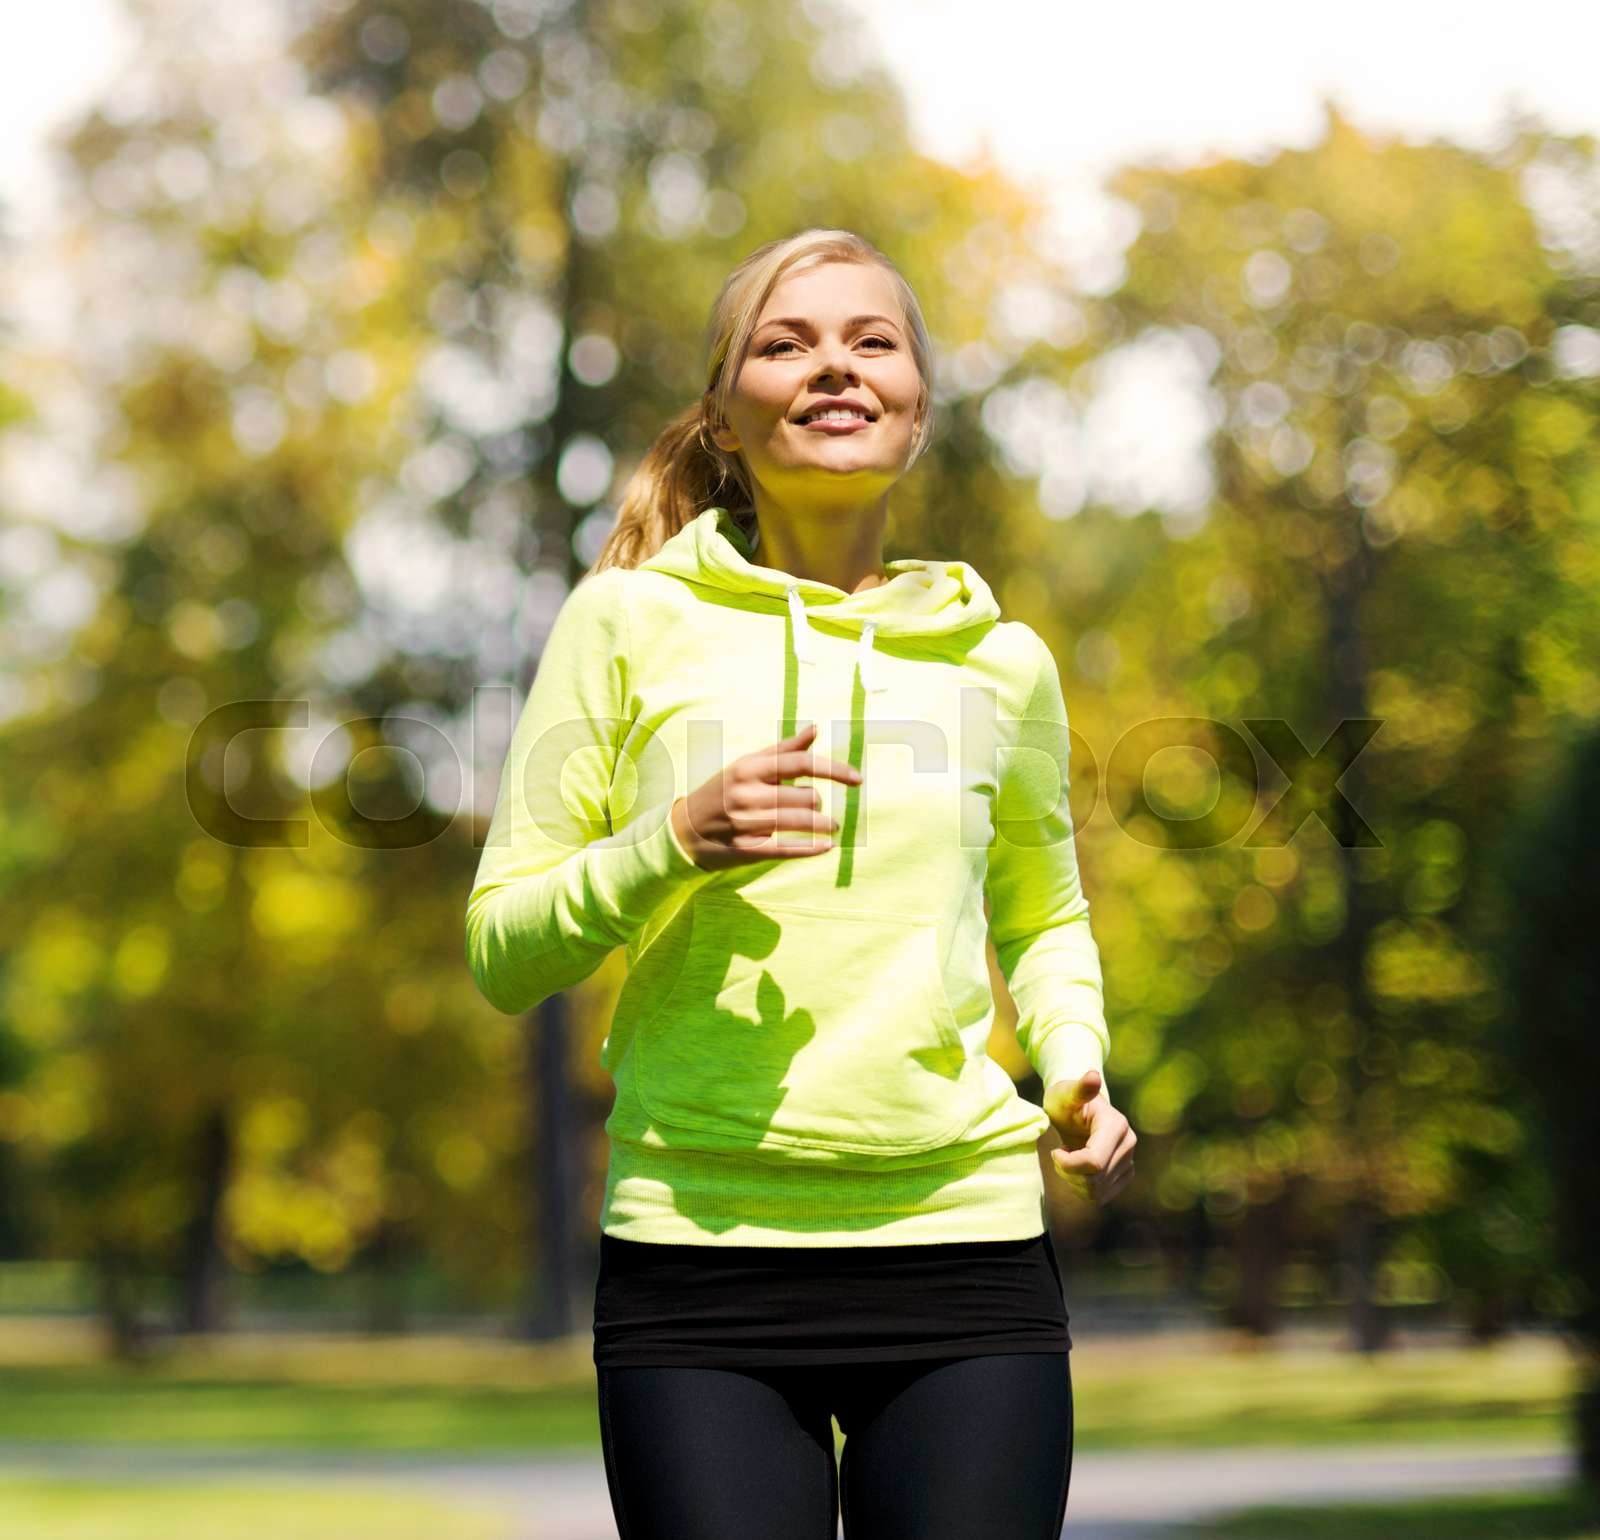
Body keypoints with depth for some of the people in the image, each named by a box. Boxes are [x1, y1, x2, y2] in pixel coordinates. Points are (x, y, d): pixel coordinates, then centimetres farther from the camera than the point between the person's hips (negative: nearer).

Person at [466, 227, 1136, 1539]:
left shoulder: (1001, 662, 11)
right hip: (699, 1260, -2)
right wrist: (673, 845, -14)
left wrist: (1077, 1064, 8)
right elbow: (501, 951, 3)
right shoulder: (629, 624, 4)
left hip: (965, 1248, 2)